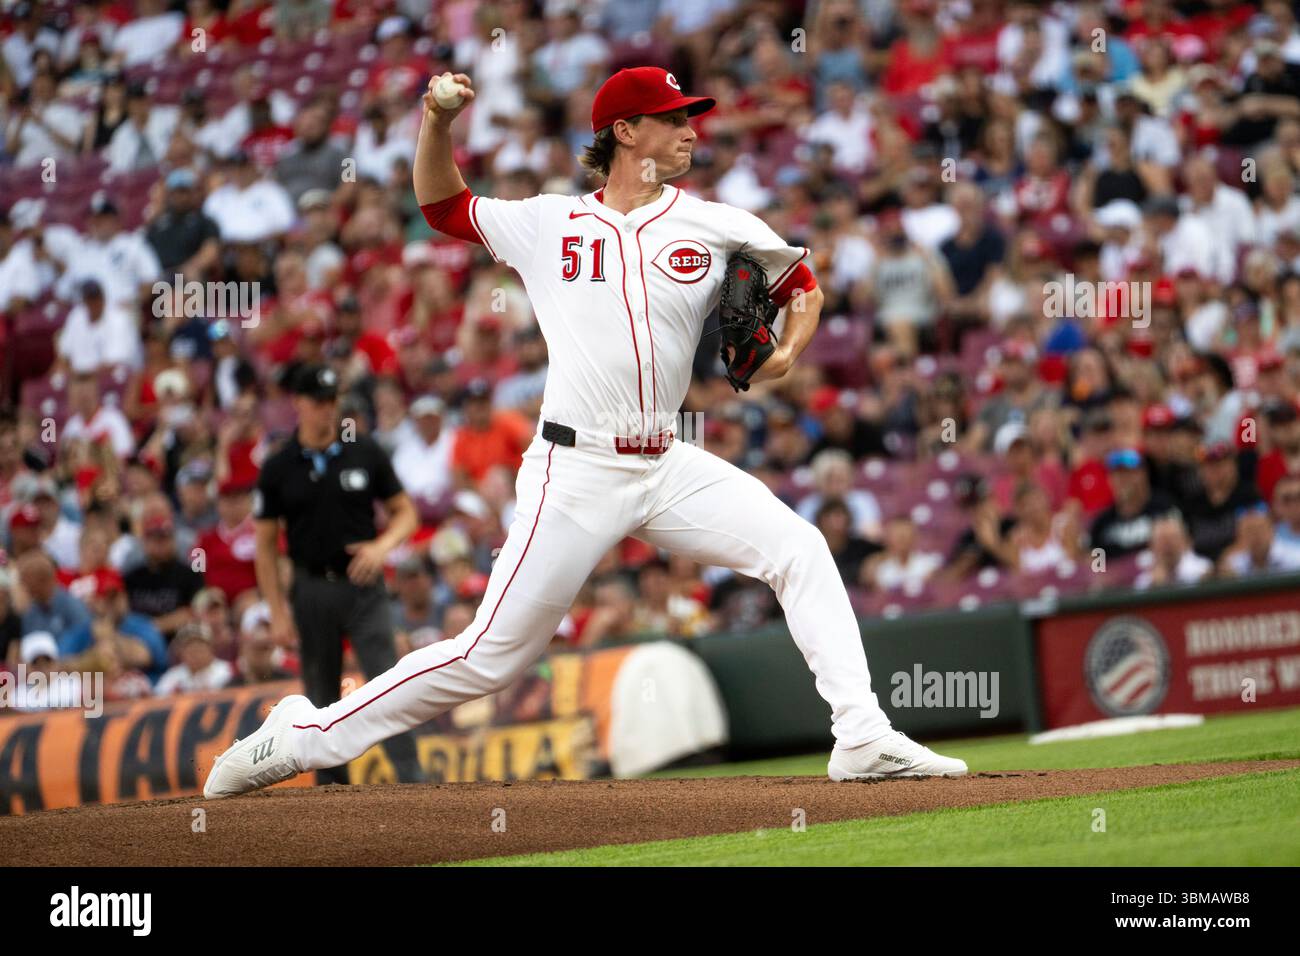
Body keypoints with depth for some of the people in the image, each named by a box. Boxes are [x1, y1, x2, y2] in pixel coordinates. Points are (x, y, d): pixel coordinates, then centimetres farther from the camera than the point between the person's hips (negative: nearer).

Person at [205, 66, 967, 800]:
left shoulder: (720, 228, 6)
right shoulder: (550, 224, 5)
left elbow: (803, 284, 19)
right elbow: (442, 205, 17)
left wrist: (787, 355, -1)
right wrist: (438, 124, 0)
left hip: (667, 468, 3)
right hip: (576, 473, -3)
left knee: (799, 550, -13)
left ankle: (864, 738, -12)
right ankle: (306, 735, 6)